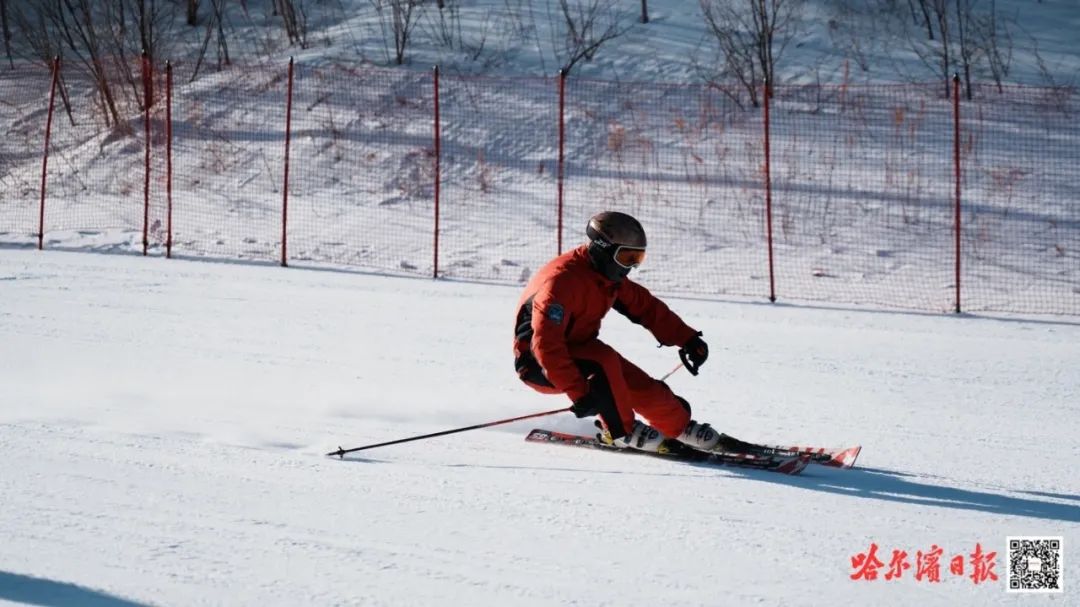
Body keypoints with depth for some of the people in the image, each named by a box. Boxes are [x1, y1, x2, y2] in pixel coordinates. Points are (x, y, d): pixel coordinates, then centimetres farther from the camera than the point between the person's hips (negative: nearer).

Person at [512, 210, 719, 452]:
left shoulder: (609, 277, -1)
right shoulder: (563, 280, -29)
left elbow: (647, 307, 11)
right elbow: (546, 343, -36)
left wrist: (687, 338, 4)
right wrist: (578, 392, -39)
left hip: (577, 353, 8)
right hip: (538, 364, -8)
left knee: (641, 386, -1)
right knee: (604, 359, -32)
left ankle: (680, 426, 23)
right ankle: (620, 430, -15)